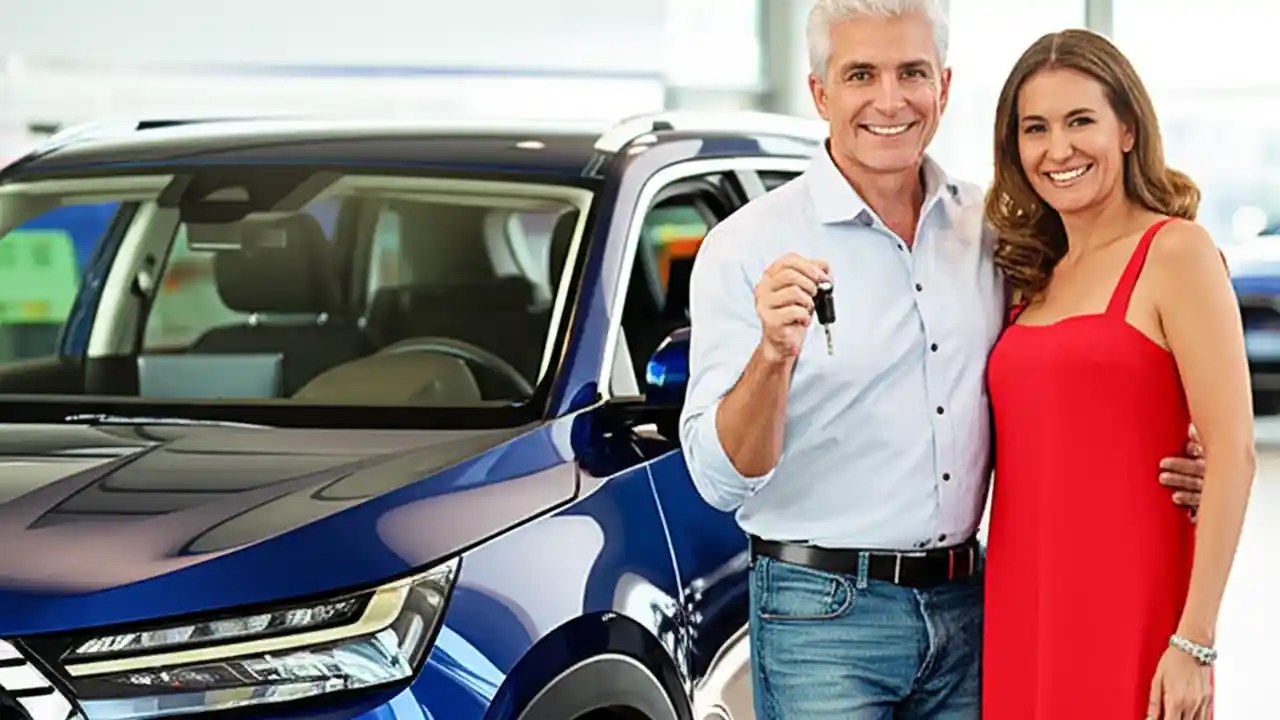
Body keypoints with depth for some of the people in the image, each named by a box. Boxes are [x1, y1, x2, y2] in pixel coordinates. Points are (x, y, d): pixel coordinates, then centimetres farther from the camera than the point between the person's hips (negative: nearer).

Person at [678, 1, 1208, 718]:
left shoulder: (987, 228, 6)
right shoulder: (748, 247, -8)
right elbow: (722, 480, -12)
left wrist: (1168, 464, 0)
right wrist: (772, 356, -30)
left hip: (965, 605, 5)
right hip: (823, 614, -4)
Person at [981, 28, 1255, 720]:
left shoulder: (1174, 251, -6)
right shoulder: (1036, 278, 14)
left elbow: (1232, 455, -12)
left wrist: (1195, 641, -17)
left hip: (1129, 620, -6)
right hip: (1021, 618, 6)